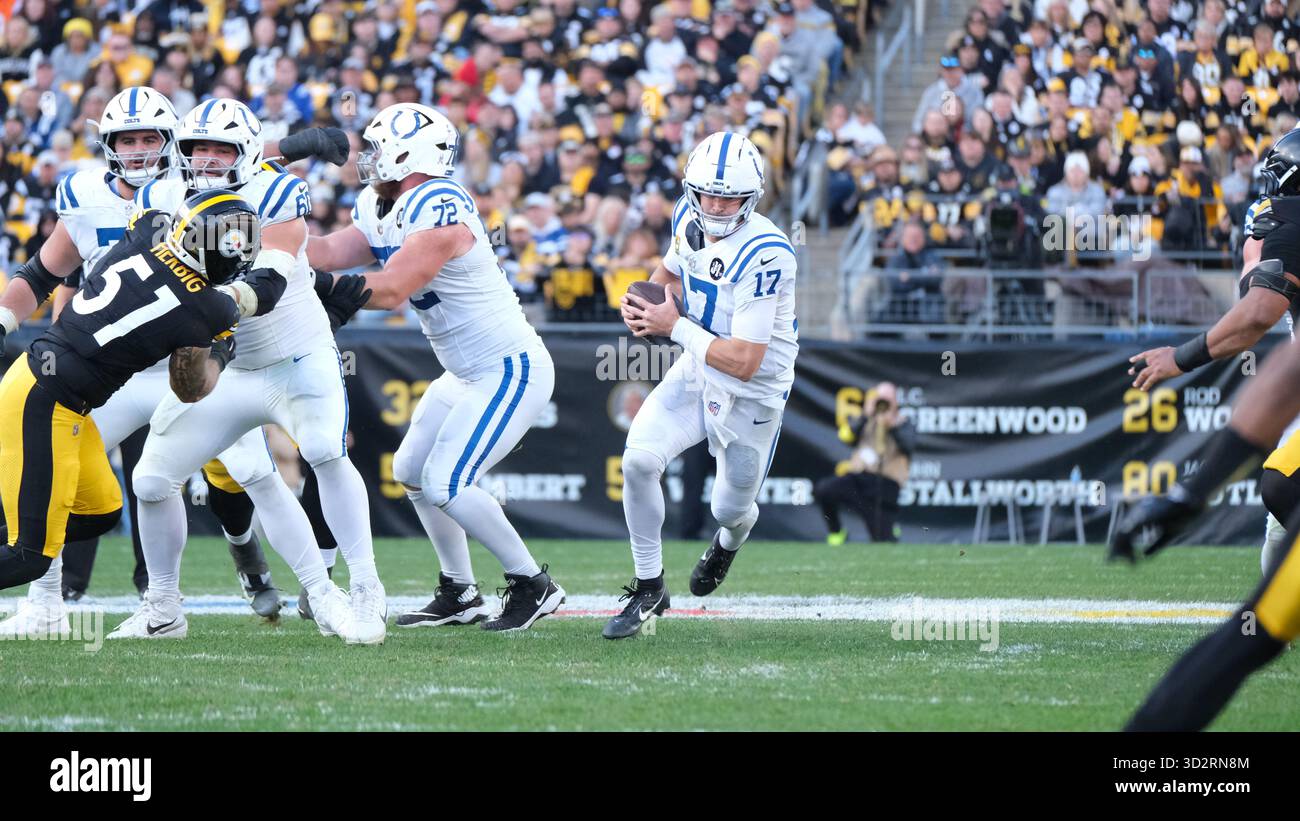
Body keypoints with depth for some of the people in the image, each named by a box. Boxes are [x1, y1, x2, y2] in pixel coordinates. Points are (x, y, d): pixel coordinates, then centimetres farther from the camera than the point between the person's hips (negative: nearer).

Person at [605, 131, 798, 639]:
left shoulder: (765, 255, -31)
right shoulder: (690, 220, -8)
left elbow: (744, 363, -32)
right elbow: (671, 272, 16)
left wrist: (674, 327, -27)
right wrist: (644, 304, -6)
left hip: (753, 395, -5)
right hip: (696, 373, 5)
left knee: (730, 508, 10)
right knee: (639, 459, -17)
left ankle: (732, 538, 52)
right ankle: (648, 588, -1)